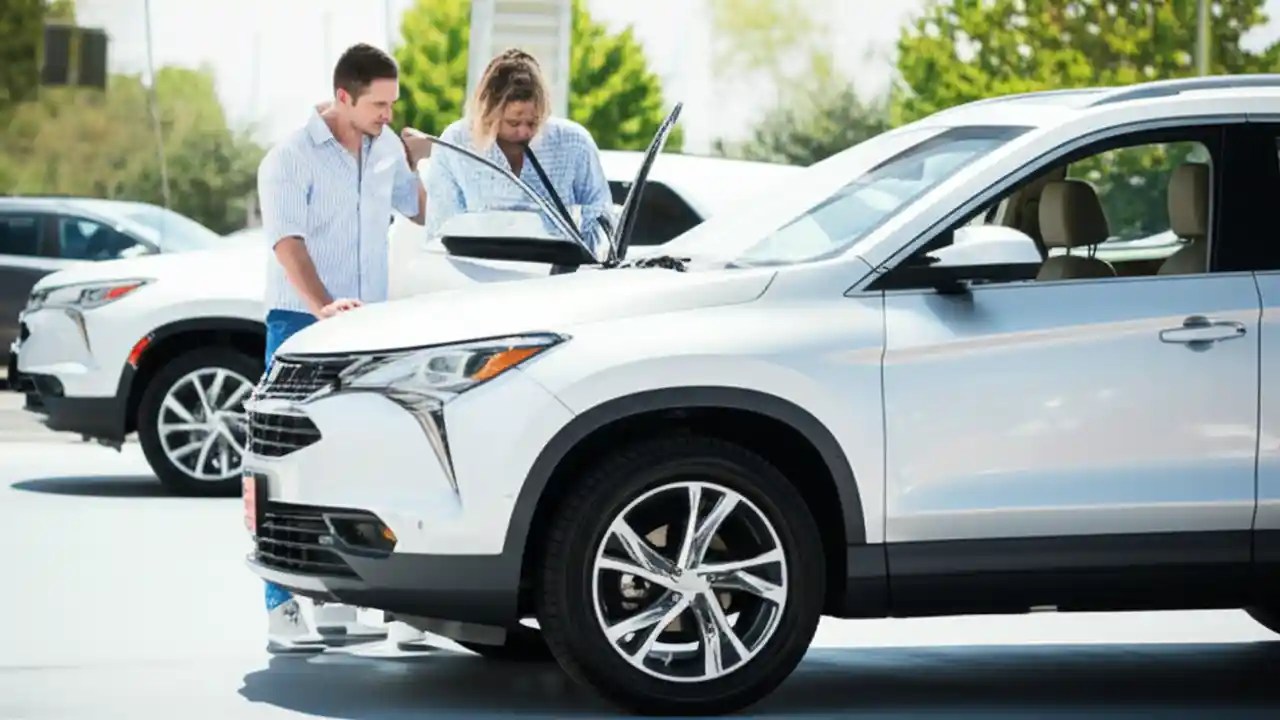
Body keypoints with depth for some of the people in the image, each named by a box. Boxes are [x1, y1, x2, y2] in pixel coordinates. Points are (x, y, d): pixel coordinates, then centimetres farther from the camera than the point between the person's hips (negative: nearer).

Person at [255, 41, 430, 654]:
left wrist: (422, 160, 8)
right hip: (301, 324, -6)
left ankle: (342, 598, 18)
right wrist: (323, 306, -34)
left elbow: (420, 211, 24)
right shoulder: (291, 159, -10)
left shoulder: (386, 148, 9)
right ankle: (282, 609, -11)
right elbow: (288, 242, -20)